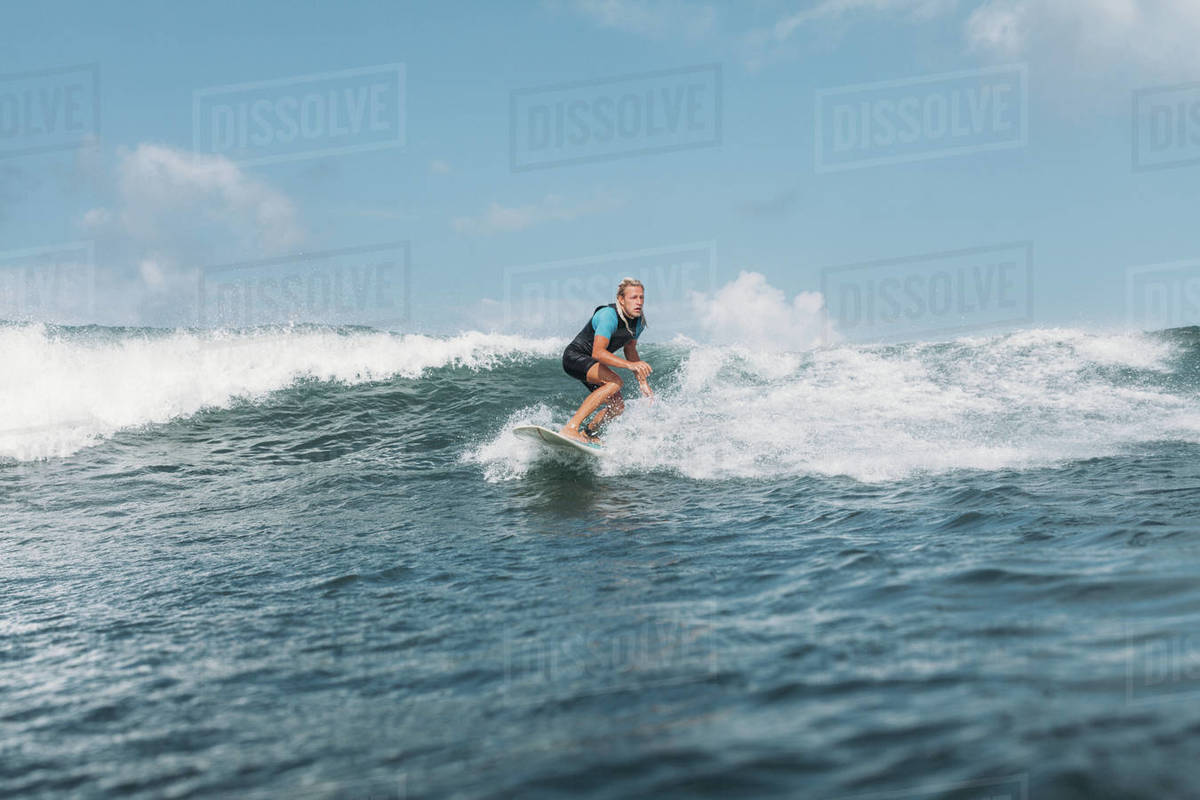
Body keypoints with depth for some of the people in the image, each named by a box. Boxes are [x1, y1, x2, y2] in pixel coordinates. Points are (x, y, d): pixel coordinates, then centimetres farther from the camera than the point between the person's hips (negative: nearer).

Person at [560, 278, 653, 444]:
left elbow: (630, 350, 15)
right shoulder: (609, 315, -29)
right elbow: (598, 352, -38)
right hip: (574, 357, -9)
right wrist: (630, 365, -47)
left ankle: (586, 434, 26)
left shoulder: (639, 321, -2)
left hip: (592, 364, 9)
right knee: (615, 382, -31)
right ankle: (571, 427, -35)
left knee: (618, 406, 1)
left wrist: (642, 382, 10)